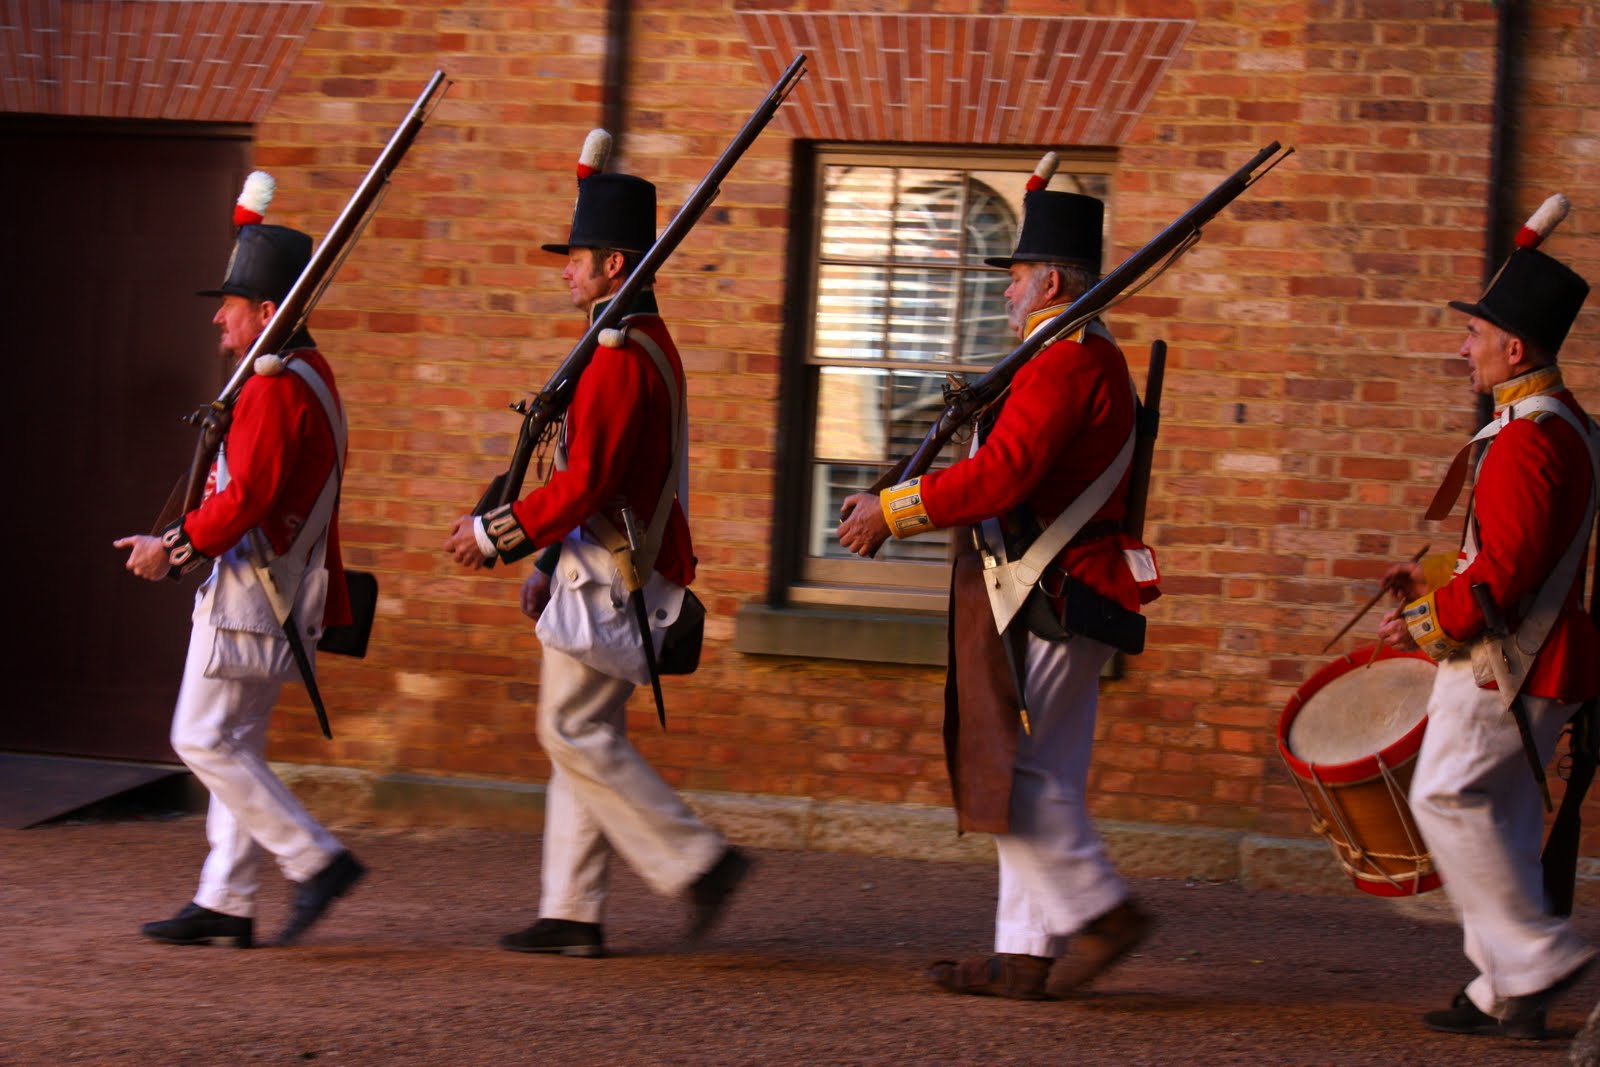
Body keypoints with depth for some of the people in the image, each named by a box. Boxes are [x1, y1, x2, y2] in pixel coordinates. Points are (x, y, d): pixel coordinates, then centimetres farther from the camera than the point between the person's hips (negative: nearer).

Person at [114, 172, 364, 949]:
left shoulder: (275, 391, -20)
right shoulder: (311, 374, 10)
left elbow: (249, 496, -24)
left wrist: (176, 548, -16)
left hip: (249, 594, -10)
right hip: (283, 593, 10)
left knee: (205, 741, -6)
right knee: (236, 745, 11)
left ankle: (317, 859, -7)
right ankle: (226, 904, 12)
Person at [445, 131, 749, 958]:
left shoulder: (620, 357, -18)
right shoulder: (648, 345, 16)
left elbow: (587, 481, -24)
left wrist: (497, 532, -14)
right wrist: (549, 564, 21)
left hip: (610, 581, -10)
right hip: (605, 570, 10)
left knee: (576, 732, -6)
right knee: (582, 735, 10)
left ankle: (699, 861, -5)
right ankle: (572, 914, 12)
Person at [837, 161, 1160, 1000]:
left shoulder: (1067, 361, -15)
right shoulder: (1088, 360, 20)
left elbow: (1000, 478, -24)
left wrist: (891, 512, -16)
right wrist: (899, 501, 16)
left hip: (1050, 604, -11)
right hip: (1058, 605, 11)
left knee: (1012, 769, -9)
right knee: (1035, 775, 9)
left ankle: (1101, 911, -7)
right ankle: (1029, 954, 10)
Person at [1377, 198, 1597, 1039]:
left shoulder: (1529, 439, -20)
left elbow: (1503, 576, -24)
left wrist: (1425, 622, -12)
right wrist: (1434, 579, 16)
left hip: (1508, 664, -10)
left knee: (1448, 797, -7)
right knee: (1496, 814, 11)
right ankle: (1508, 992, 13)